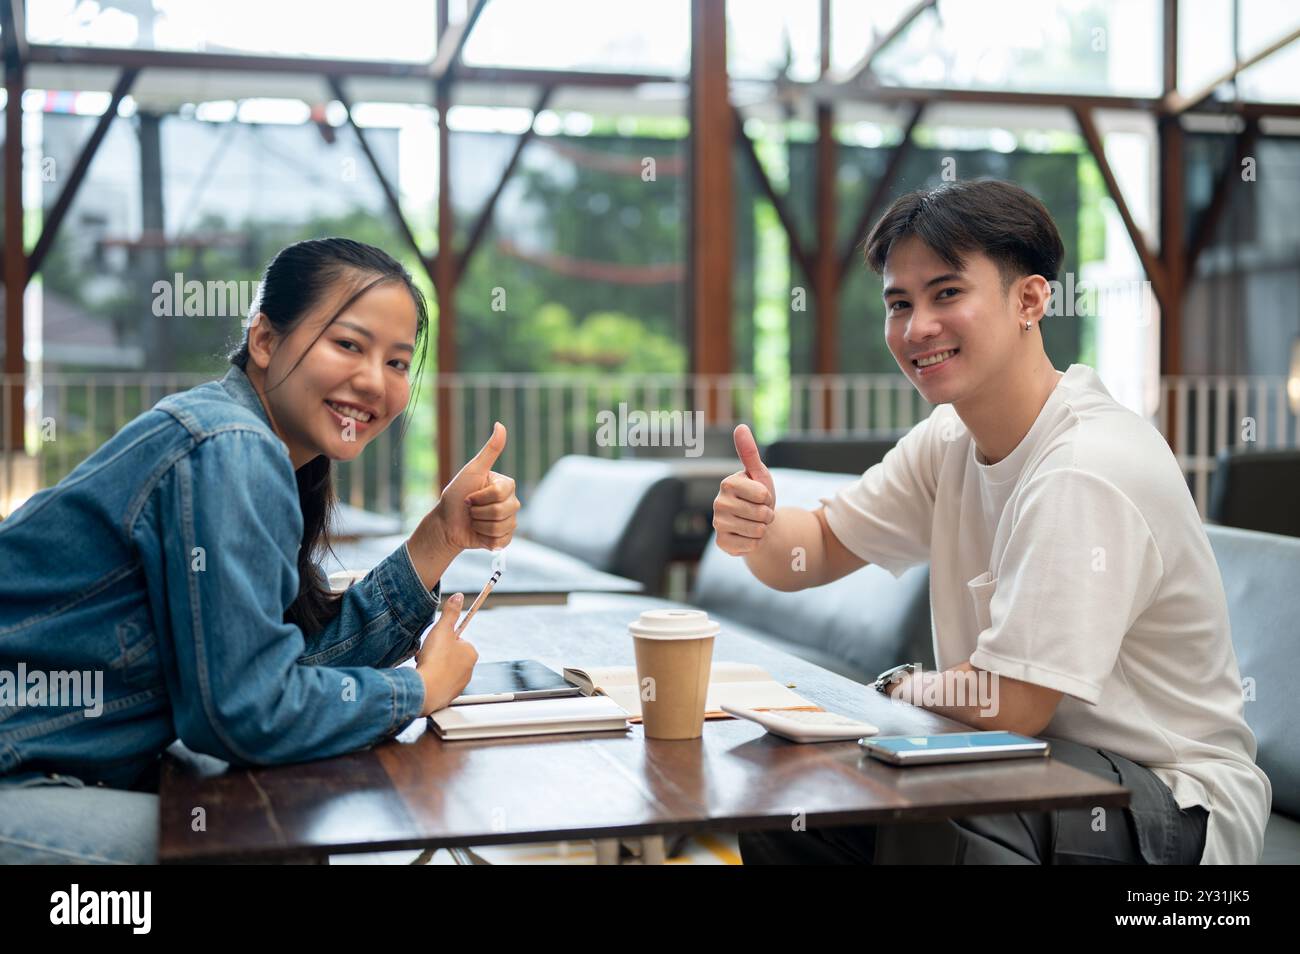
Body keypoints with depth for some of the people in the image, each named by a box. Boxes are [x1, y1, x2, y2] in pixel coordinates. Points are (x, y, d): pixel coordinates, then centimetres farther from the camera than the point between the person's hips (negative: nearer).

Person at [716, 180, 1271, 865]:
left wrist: (901, 686, -5)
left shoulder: (1086, 474, -25)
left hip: (1173, 802, -8)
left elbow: (1009, 706, -25)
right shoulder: (949, 439, 2)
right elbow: (816, 552, 8)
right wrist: (756, 528, -15)